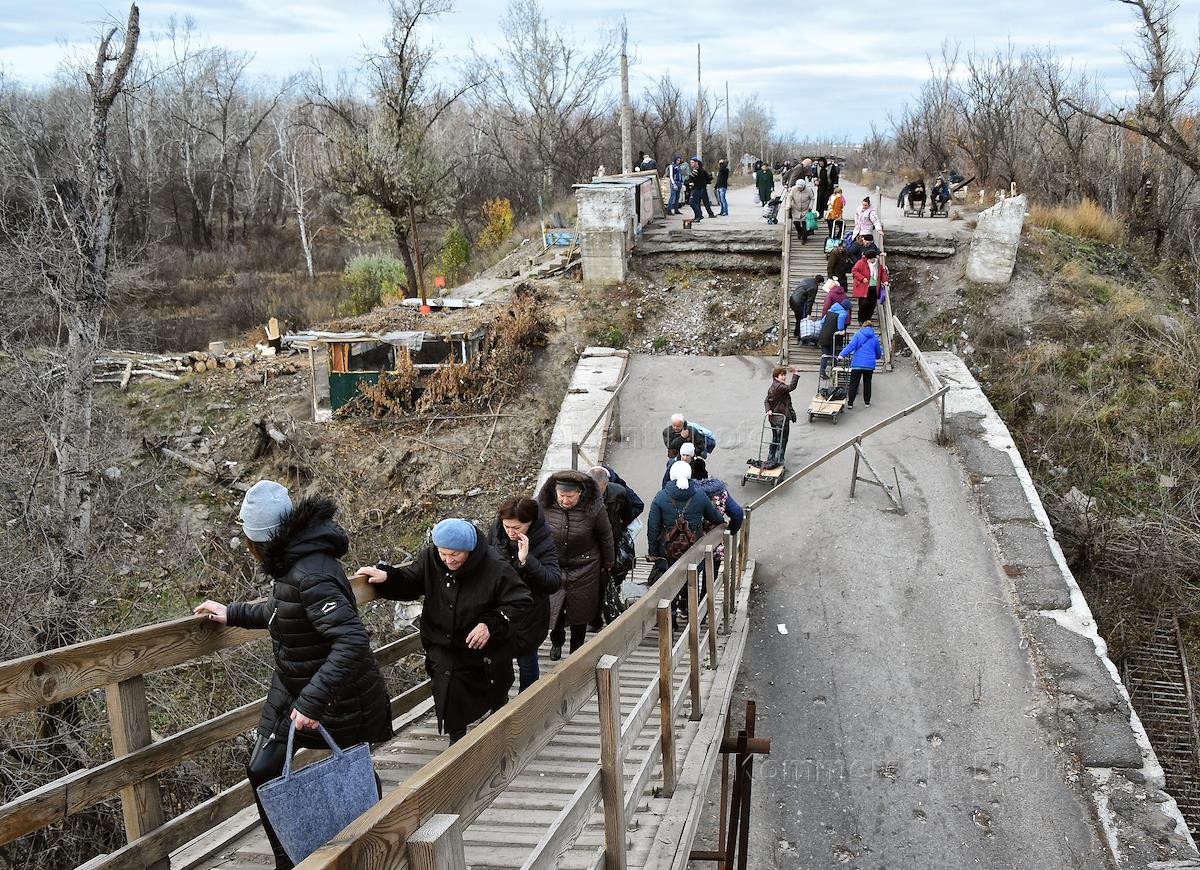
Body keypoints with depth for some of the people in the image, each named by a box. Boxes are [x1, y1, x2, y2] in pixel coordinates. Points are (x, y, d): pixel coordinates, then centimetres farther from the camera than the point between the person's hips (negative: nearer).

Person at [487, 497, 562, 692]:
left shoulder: (543, 543, -22)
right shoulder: (496, 531, -11)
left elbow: (554, 583, -31)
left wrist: (527, 560, -41)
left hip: (529, 614, -4)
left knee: (526, 659, 12)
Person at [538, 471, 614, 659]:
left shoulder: (593, 509, -20)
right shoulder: (545, 505, -16)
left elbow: (605, 537, -3)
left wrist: (607, 563, 9)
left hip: (584, 568, -1)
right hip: (553, 565, 1)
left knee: (579, 612, 9)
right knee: (553, 607, 2)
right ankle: (557, 641, 33)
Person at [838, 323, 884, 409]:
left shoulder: (858, 334, -1)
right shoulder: (875, 338, 8)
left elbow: (851, 345, -14)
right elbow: (878, 352, 19)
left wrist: (842, 354, -15)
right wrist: (878, 357, 41)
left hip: (857, 364, -2)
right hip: (870, 364, 3)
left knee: (854, 384, 0)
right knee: (867, 383, 16)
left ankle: (850, 403, -2)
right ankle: (867, 402, 21)